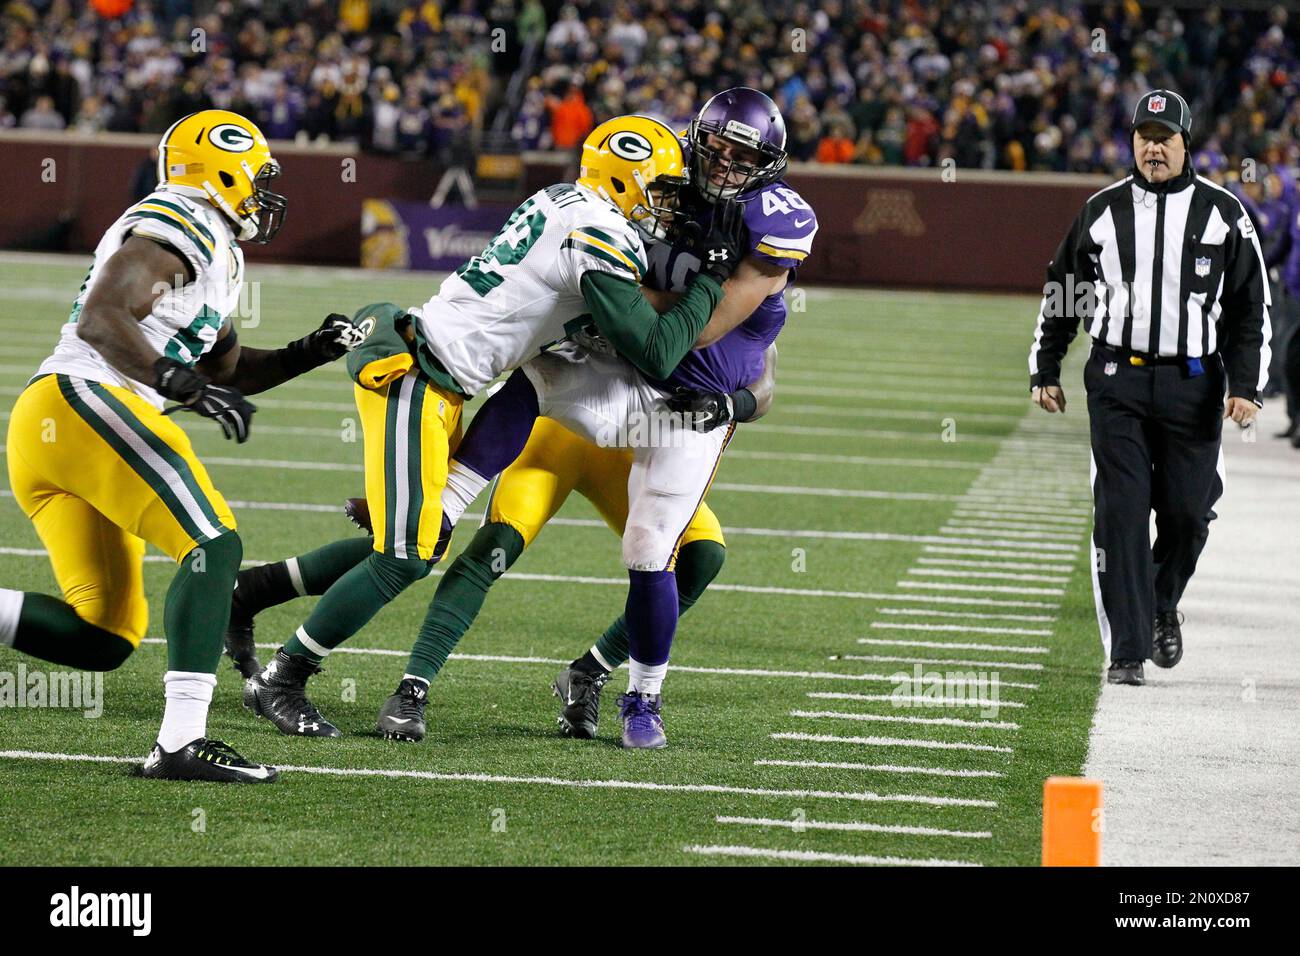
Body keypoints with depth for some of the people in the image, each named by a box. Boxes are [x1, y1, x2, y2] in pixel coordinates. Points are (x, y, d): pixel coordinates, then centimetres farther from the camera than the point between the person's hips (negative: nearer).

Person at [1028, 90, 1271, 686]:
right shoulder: (1102, 211, 7)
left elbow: (1251, 308, 4)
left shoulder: (1223, 213, 3)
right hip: (1117, 381, 0)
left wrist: (1246, 386, -5)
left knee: (1187, 512, 1)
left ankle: (1162, 607, 32)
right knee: (1120, 512, -7)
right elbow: (1059, 292, 16)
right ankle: (1126, 652, -5)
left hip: (1193, 384, 0)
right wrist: (1044, 372, 12)